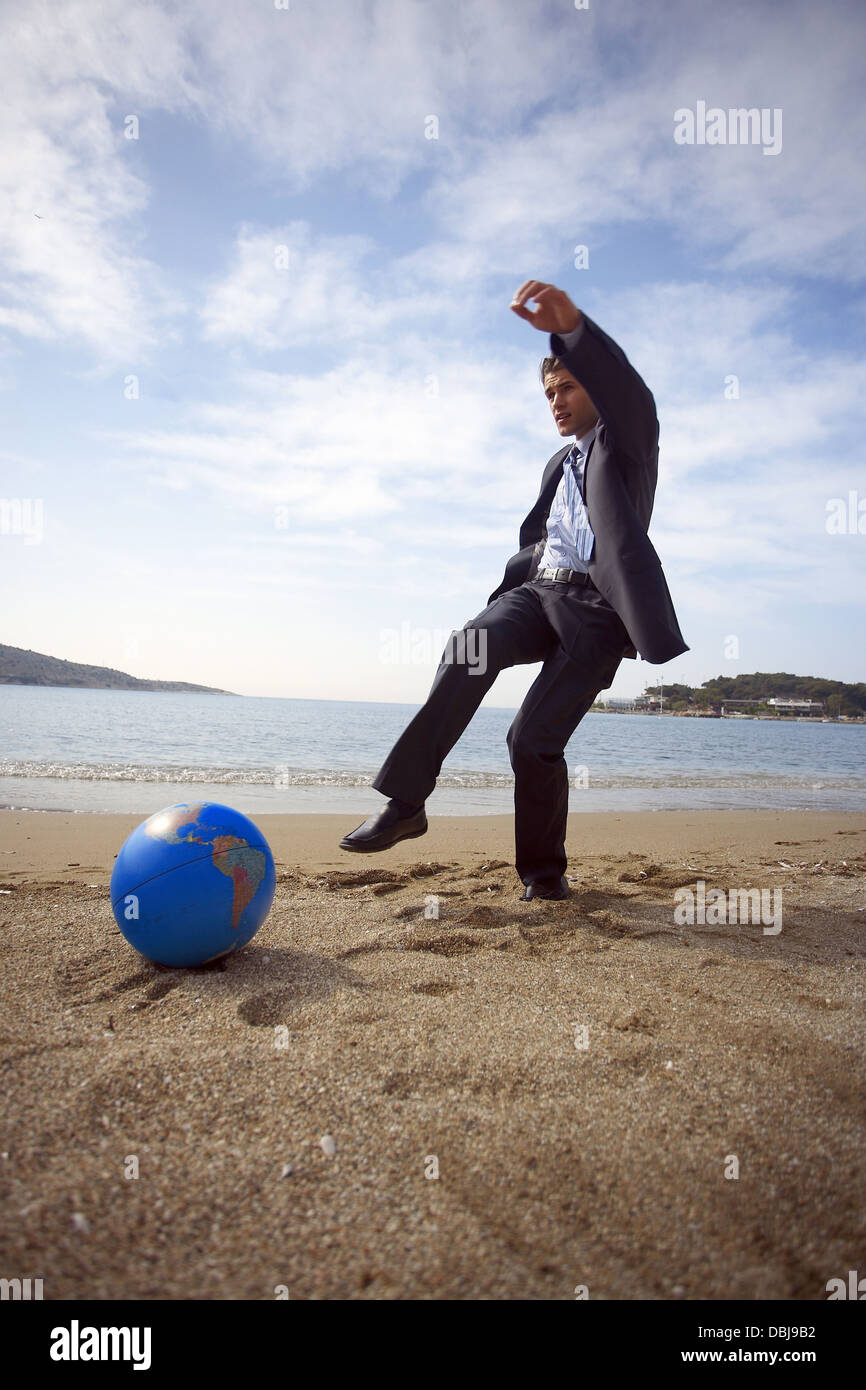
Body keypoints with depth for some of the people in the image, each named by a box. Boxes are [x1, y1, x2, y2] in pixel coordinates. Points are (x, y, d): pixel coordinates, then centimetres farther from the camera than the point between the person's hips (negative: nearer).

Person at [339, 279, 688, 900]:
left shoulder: (627, 443, 10)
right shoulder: (559, 464, 31)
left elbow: (631, 394, -14)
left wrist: (571, 324, -33)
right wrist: (509, 581, 13)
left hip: (597, 606, -5)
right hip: (538, 590, 5)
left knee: (534, 738, -15)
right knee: (471, 648, -28)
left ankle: (545, 870, 8)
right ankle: (405, 801, -28)